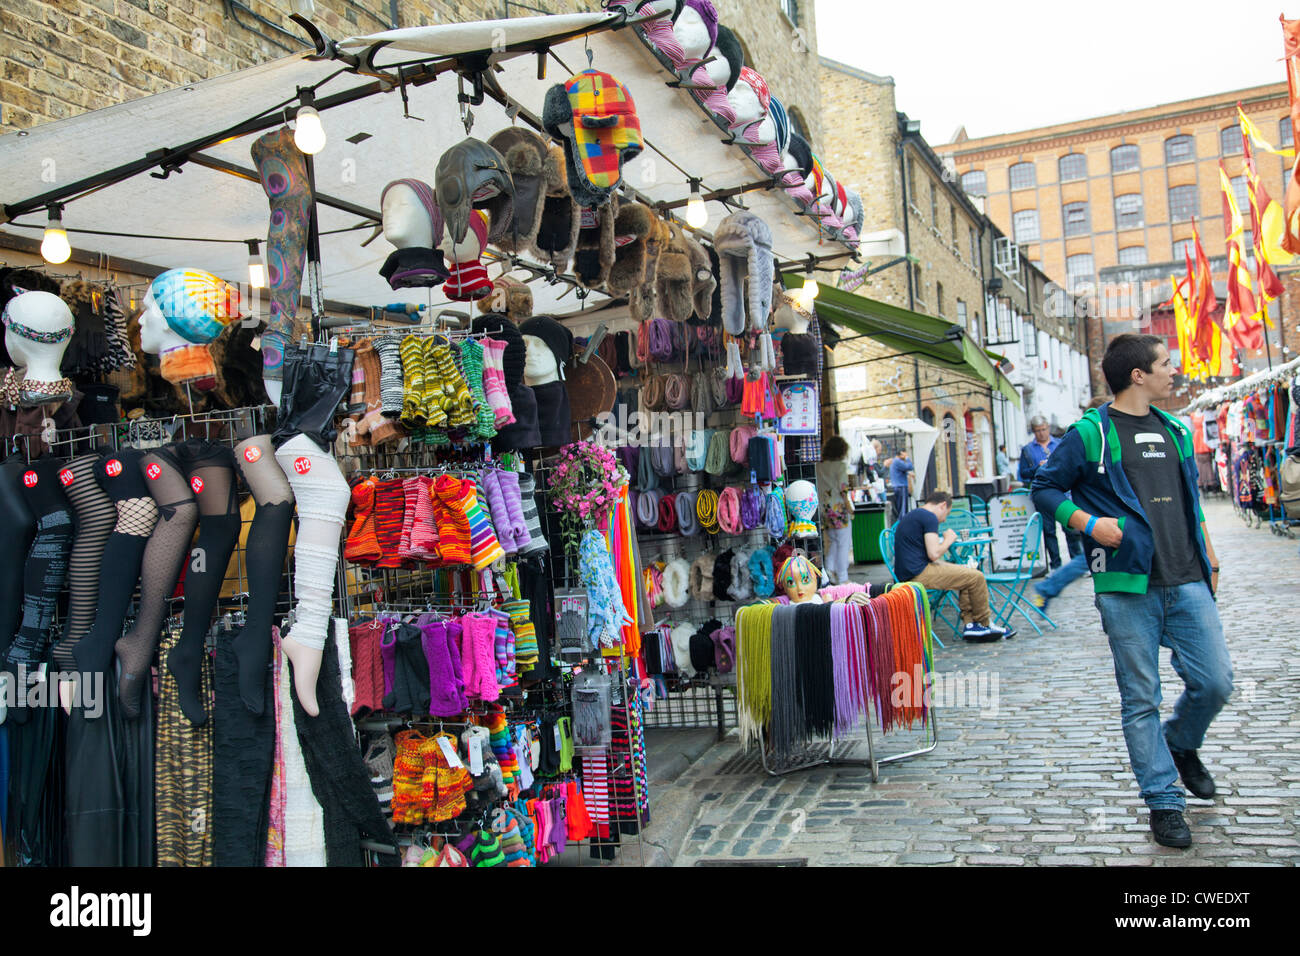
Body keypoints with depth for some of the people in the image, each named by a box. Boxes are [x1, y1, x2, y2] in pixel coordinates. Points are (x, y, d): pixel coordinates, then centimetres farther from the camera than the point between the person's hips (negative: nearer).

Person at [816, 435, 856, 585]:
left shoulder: (819, 466, 5)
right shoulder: (840, 466, -10)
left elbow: (817, 488, 5)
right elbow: (843, 490, -14)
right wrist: (849, 508, -5)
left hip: (825, 509, 6)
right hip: (839, 508, -5)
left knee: (833, 540, 21)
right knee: (844, 543, 4)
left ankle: (830, 568, 8)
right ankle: (842, 579, 7)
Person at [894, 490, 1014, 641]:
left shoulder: (910, 515, 21)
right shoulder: (929, 517, -9)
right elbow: (934, 554, -17)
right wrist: (948, 540, 2)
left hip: (906, 574, 11)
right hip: (919, 574, -10)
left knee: (966, 573, 19)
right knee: (977, 577, -8)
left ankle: (970, 624, 12)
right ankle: (983, 625, 9)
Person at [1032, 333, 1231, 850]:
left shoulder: (1175, 432, 15)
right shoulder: (1090, 433, -4)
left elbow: (1192, 500, 24)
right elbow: (1045, 488, 0)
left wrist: (1210, 559, 21)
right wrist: (1089, 523, -14)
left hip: (1187, 583, 5)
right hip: (1127, 588, -5)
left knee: (1215, 681, 3)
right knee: (1141, 698, 2)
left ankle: (1182, 744, 35)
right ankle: (1164, 802, 15)